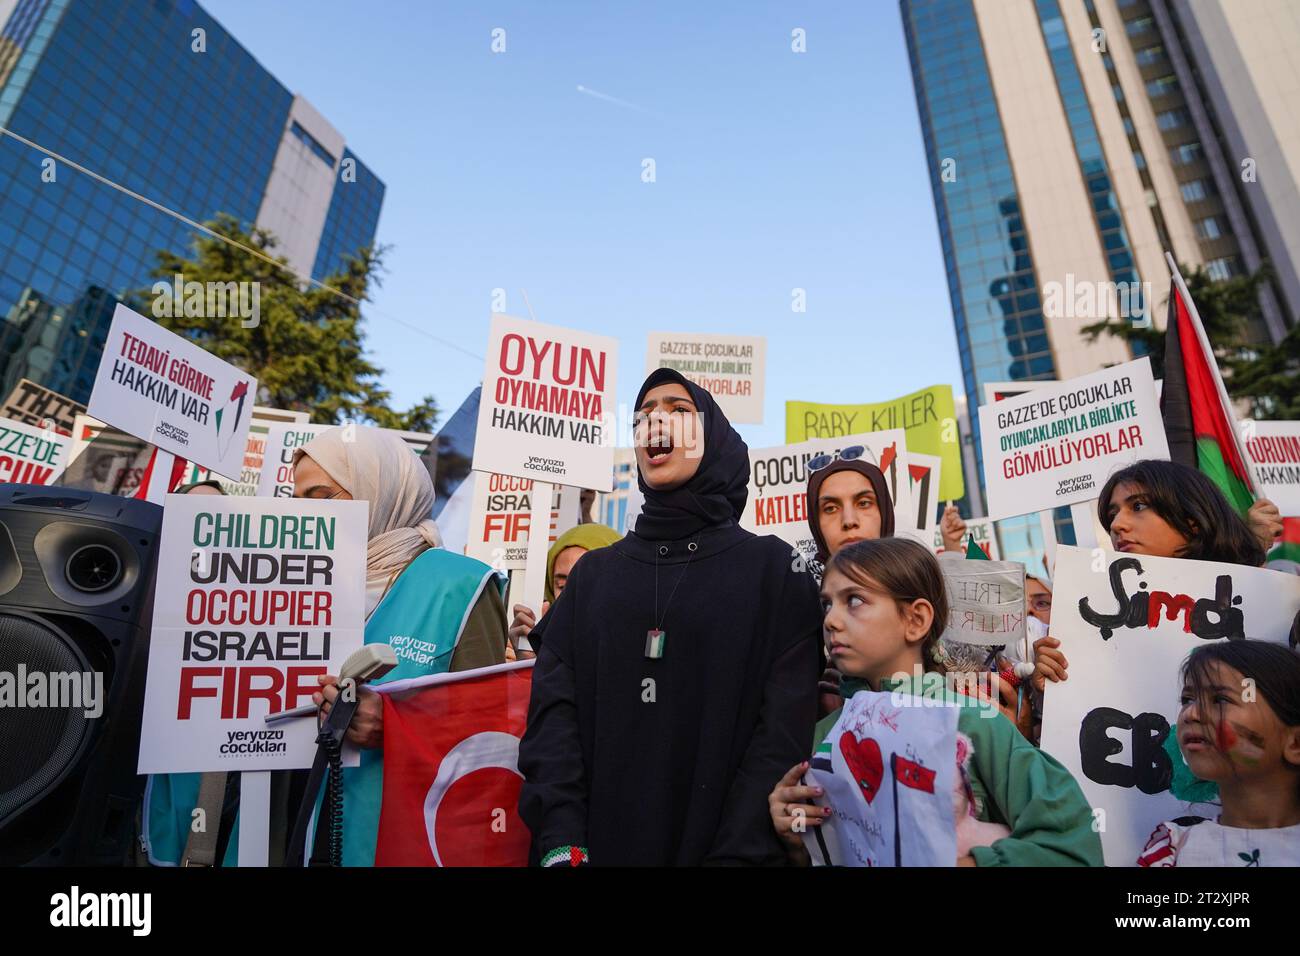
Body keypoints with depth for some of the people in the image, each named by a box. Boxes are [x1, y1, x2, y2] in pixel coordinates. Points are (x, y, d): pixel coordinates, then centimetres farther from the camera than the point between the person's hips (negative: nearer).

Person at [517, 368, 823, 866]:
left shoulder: (772, 567, -2)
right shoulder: (593, 572, 6)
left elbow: (784, 727, -9)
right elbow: (553, 706, -3)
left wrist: (736, 853, -17)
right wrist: (561, 845, -15)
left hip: (714, 844, -2)